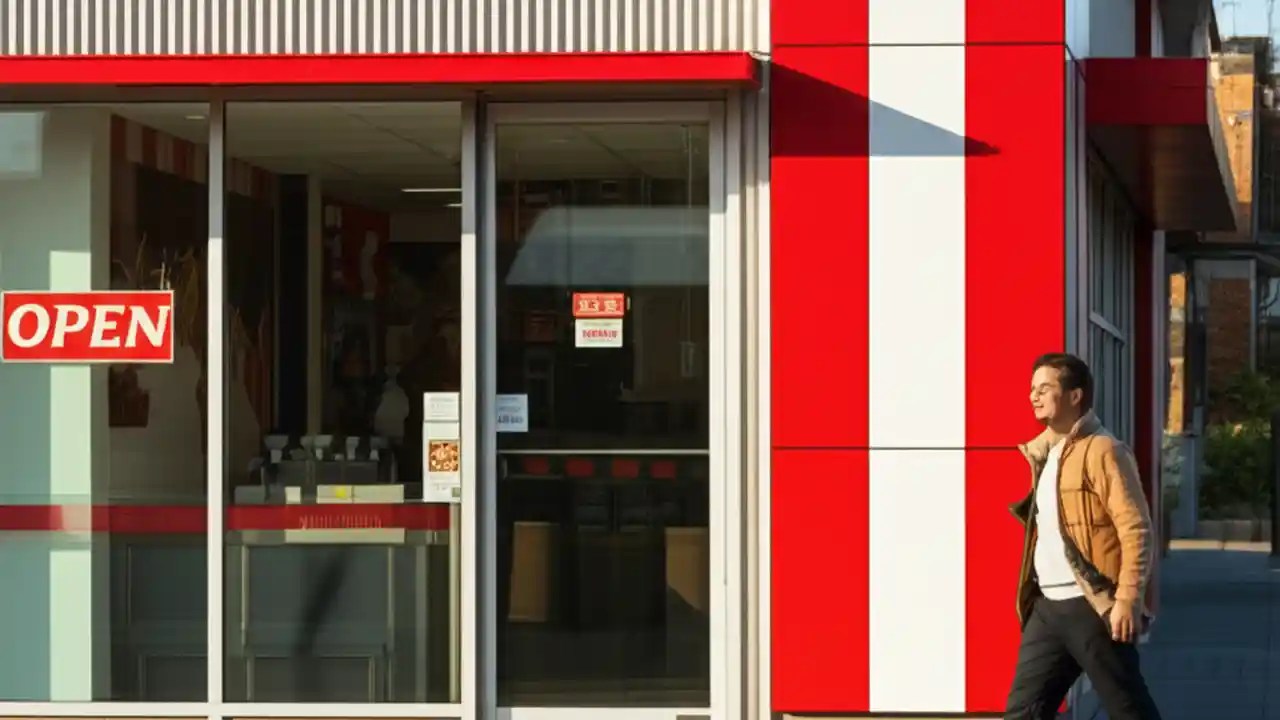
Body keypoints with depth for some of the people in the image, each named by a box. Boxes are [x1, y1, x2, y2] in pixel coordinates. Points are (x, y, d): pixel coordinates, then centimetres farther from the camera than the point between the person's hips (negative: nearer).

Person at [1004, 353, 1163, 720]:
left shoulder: (1102, 451, -11)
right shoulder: (1044, 454, 16)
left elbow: (1136, 529, -17)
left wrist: (1127, 600, -20)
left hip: (1093, 607, -9)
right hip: (1048, 607, 9)